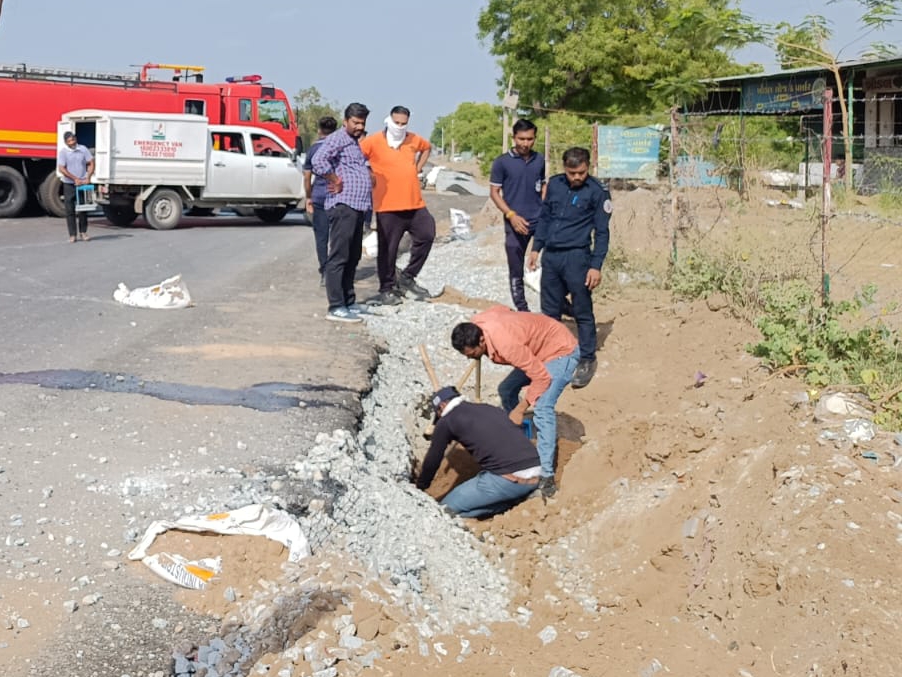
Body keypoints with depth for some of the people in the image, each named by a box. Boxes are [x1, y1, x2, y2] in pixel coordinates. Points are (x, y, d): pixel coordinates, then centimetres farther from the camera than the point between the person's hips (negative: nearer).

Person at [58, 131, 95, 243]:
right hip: (69, 184, -1)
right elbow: (62, 169, -9)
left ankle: (83, 232, 18)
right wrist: (75, 179, -15)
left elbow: (91, 164, 2)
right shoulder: (63, 152, -3)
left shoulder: (83, 149, 3)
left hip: (82, 184, 1)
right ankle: (72, 234, 4)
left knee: (83, 209, 5)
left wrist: (88, 177, -11)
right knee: (70, 211, 0)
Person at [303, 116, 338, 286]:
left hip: (319, 197, 0)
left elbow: (307, 177, 7)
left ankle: (324, 274, 1)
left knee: (321, 237, 4)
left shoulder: (313, 148, 6)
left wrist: (308, 197, 15)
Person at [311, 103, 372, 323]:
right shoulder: (337, 138, -8)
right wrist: (336, 181, -15)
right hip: (343, 206, -10)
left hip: (357, 207, 10)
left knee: (352, 258, 14)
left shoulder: (356, 142, 23)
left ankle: (349, 302, 21)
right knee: (338, 257, -9)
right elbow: (318, 161, -25)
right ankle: (336, 307, -10)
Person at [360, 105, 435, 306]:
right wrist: (369, 176, -9)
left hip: (415, 204, 5)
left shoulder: (413, 140, 10)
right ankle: (387, 289, 11)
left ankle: (407, 277, 20)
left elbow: (427, 147, 31)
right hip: (387, 207, -5)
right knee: (387, 249, 0)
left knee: (427, 235, 4)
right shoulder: (374, 141, -7)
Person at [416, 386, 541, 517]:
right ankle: (527, 494, 9)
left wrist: (420, 488, 37)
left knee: (448, 507, 6)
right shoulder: (492, 409, 28)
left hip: (509, 480, -7)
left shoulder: (446, 421, 10)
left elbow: (433, 460, 19)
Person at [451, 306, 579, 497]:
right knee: (506, 390, 15)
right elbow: (500, 309, 9)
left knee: (542, 409, -24)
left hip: (561, 351, -10)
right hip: (540, 348, 10)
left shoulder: (506, 343, -38)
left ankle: (546, 475, -24)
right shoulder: (473, 326, -14)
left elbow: (541, 377, -31)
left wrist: (520, 409, -24)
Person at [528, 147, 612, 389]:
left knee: (582, 312, 1)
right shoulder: (554, 184, 7)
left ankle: (587, 360, 12)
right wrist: (536, 248, 15)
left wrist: (596, 266, -11)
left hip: (576, 257, -5)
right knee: (550, 311, 13)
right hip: (550, 256, 5)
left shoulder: (597, 192, -8)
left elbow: (601, 232, -6)